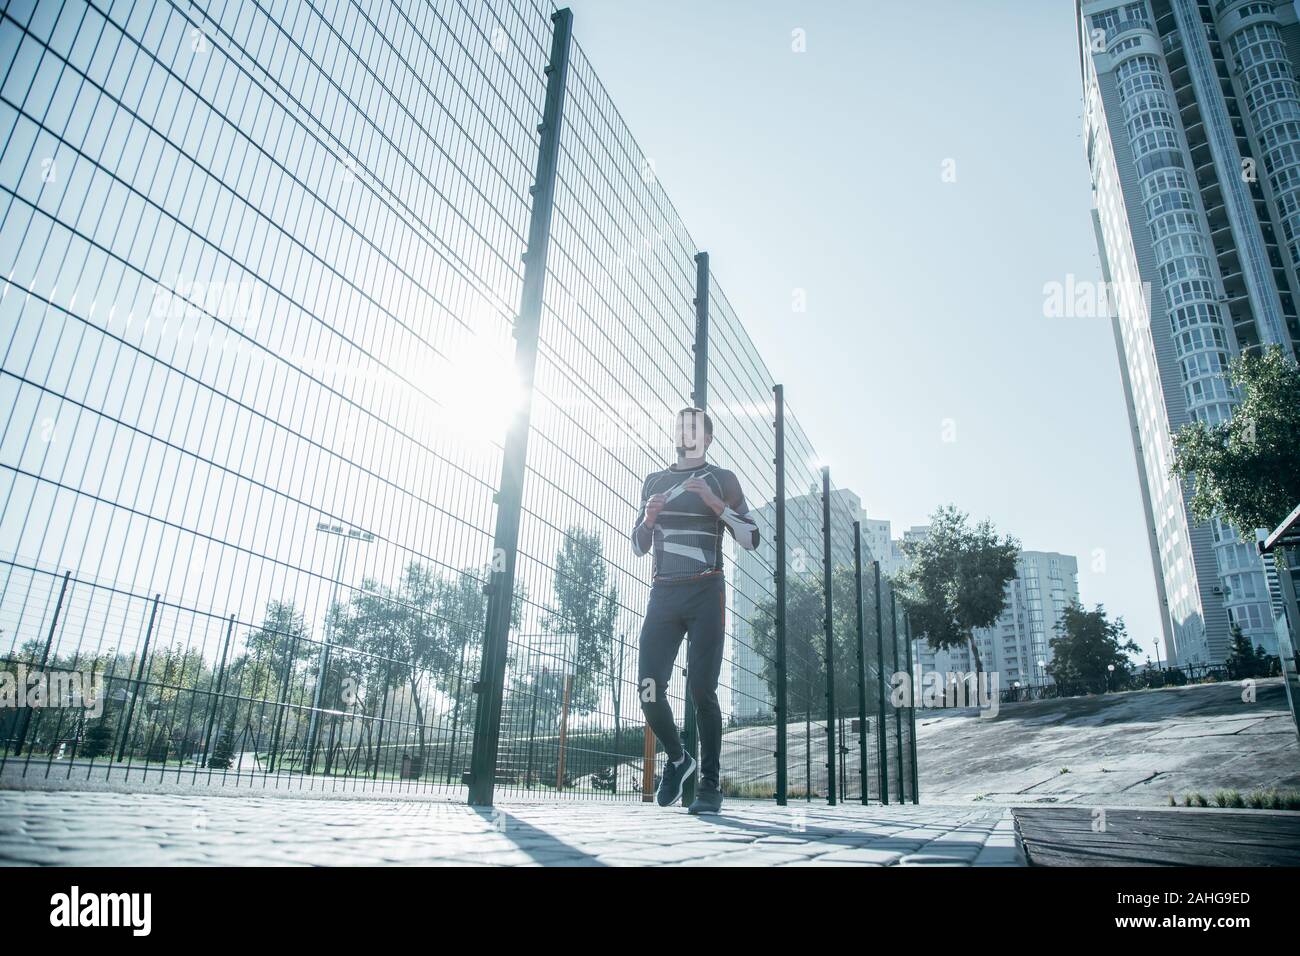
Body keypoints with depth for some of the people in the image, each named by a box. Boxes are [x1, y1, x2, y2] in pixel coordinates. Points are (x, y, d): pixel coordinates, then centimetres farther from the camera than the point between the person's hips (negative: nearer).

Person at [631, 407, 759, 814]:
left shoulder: (721, 480, 9)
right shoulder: (653, 482, 19)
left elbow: (751, 539, 1)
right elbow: (638, 547, 22)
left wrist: (713, 502, -11)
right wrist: (648, 518, 0)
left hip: (705, 593, -3)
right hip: (662, 593, 4)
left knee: (701, 689, -8)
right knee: (648, 686, -5)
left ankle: (710, 786, 2)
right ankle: (677, 759, 19)